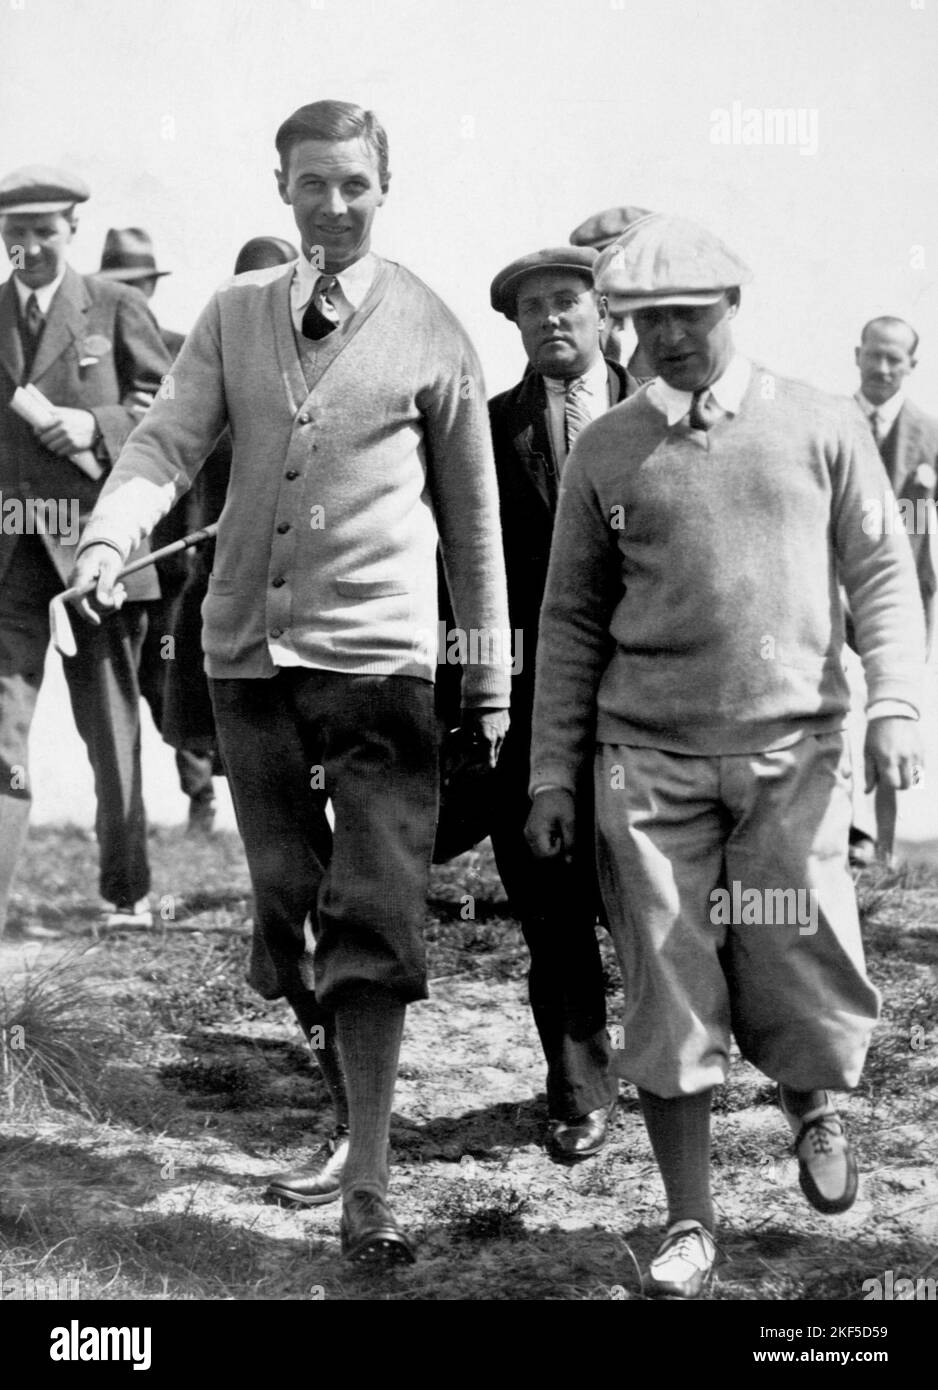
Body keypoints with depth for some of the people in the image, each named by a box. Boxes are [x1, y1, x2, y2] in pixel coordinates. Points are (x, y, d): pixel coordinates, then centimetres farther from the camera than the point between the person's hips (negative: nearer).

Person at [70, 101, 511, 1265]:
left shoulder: (428, 331, -2)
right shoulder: (234, 316, 6)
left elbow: (473, 514, 4)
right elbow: (168, 440, -1)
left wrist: (492, 675, 6)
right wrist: (108, 537, -22)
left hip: (376, 657, -4)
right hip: (247, 647, 4)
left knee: (371, 917, -9)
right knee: (286, 900, 13)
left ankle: (367, 1185, -6)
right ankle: (350, 1116, 33)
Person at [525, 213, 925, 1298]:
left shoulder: (822, 427, 5)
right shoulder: (604, 452, 8)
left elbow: (880, 573, 7)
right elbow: (572, 618, 11)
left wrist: (893, 700, -7)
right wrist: (552, 771, 8)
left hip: (793, 750, -1)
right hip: (649, 758, 1)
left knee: (800, 979, -2)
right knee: (667, 995, 0)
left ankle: (811, 1103, 33)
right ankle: (688, 1226, 11)